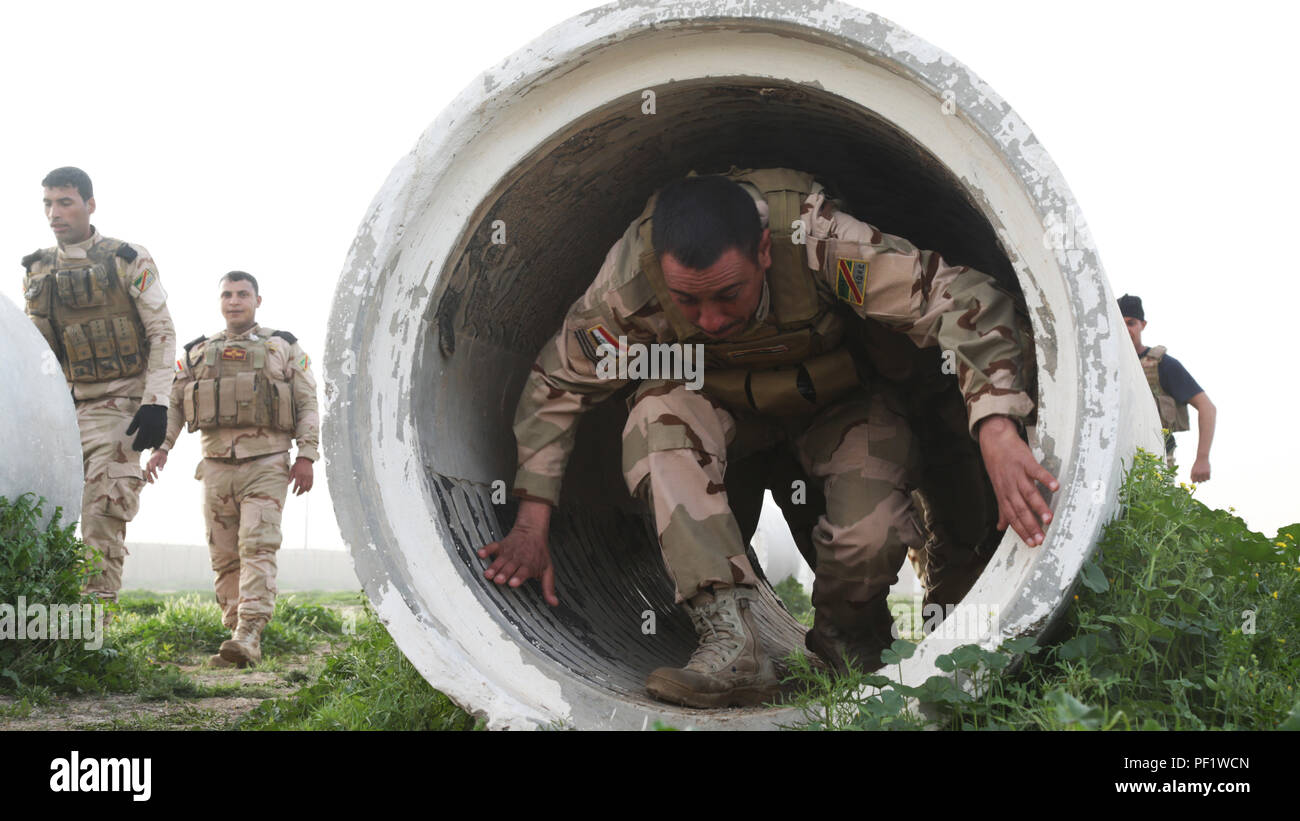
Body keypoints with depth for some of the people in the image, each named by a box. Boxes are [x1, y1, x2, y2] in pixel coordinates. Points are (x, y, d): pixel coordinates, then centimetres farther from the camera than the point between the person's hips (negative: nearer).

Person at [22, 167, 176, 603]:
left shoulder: (129, 261, -2)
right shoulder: (36, 271, 12)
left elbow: (162, 333, -4)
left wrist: (156, 402, -13)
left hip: (113, 407, -5)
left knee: (103, 516, -11)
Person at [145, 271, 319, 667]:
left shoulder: (284, 348, 11)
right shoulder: (197, 353, 17)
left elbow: (308, 405, 6)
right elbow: (172, 405, 15)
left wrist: (307, 455, -5)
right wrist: (160, 448, 1)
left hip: (266, 466, -3)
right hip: (216, 467, 3)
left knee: (257, 549, -16)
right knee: (225, 558, 2)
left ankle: (248, 637, -25)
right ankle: (239, 636, 6)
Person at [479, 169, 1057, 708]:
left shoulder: (813, 236, -38)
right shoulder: (634, 273, -29)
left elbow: (961, 300, -40)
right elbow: (559, 383, -14)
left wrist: (997, 434, -53)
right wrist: (532, 524, -18)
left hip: (841, 402, -2)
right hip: (720, 406, 2)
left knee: (870, 538, -28)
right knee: (658, 413, -32)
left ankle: (843, 632, 9)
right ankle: (732, 640, -34)